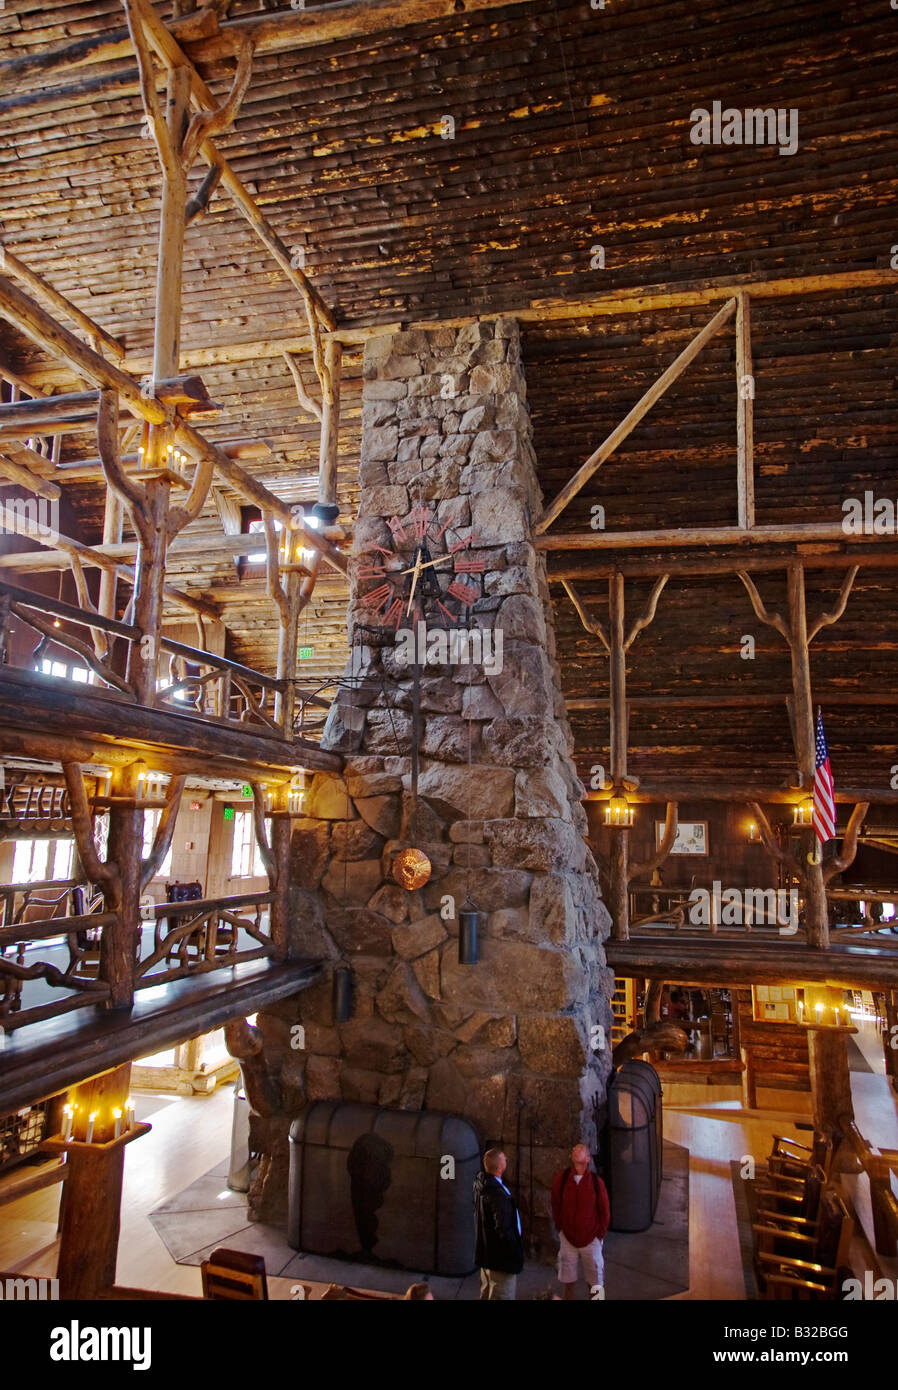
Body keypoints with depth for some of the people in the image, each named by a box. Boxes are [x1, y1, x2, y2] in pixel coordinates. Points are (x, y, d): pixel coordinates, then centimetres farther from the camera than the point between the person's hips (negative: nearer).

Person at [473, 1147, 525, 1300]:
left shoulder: (481, 1180, -8)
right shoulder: (498, 1194, -33)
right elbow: (504, 1230, -28)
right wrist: (516, 1253, -16)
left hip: (486, 1251, 9)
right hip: (501, 1257, -9)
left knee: (487, 1294, 25)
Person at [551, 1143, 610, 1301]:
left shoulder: (596, 1181, -11)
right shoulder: (561, 1177, -9)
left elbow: (605, 1211, 0)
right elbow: (556, 1206, 2)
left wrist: (600, 1233, 2)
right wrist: (560, 1228, 4)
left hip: (591, 1239, -1)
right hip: (567, 1237, 1)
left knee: (594, 1282, 9)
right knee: (568, 1281, 12)